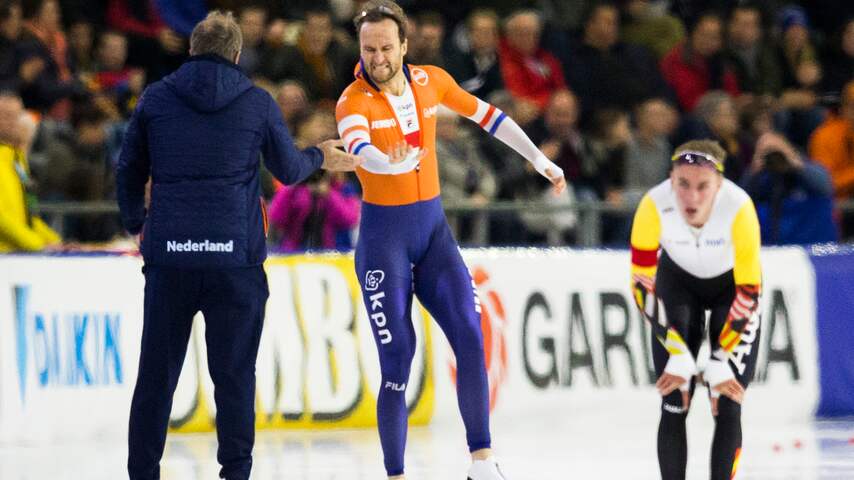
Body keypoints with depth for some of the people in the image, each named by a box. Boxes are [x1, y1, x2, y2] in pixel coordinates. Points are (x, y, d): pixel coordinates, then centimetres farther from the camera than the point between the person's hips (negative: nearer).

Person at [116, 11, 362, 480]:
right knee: (233, 374, 6)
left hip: (168, 254, 1)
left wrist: (136, 222, 27)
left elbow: (129, 170, 10)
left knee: (156, 372, 7)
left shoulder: (155, 98, 4)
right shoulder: (258, 102, 2)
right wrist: (319, 157, 34)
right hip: (235, 257, -1)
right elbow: (288, 169, 12)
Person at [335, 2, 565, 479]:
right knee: (397, 359, -7)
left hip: (433, 228, 4)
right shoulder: (354, 102, -15)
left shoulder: (430, 81, 0)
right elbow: (359, 149, -37)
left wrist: (539, 159, 21)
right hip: (384, 234, -4)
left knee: (470, 338, -6)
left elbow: (485, 114, 16)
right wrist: (391, 163, -59)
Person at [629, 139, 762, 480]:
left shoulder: (738, 207, -36)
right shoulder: (654, 206, -33)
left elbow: (749, 291, -27)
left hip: (732, 283, -1)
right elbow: (643, 285, -22)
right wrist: (678, 357, -26)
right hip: (678, 281, 1)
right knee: (674, 404, -6)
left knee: (726, 408, -8)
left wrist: (721, 363, -30)